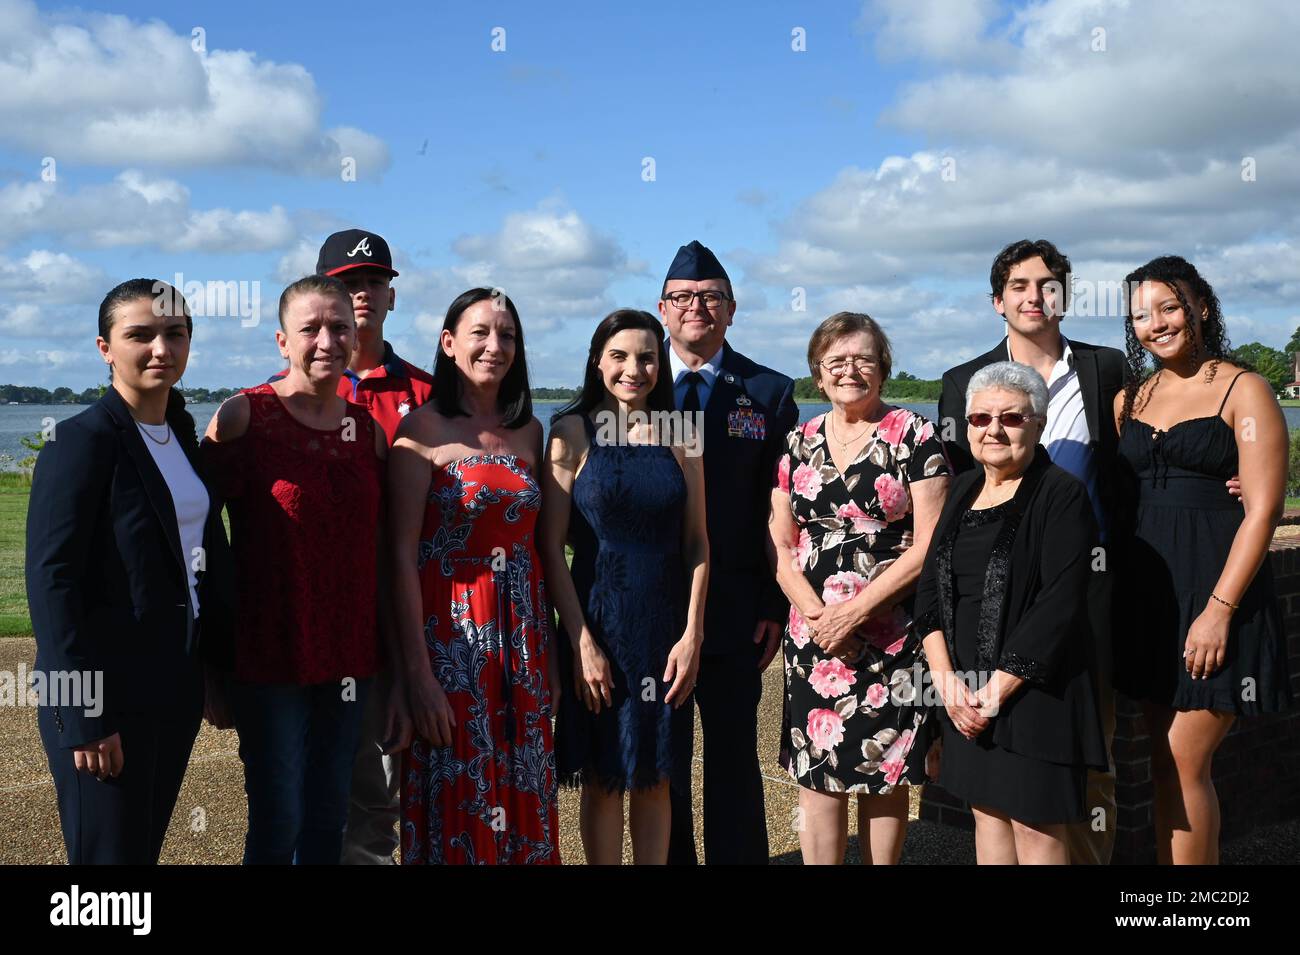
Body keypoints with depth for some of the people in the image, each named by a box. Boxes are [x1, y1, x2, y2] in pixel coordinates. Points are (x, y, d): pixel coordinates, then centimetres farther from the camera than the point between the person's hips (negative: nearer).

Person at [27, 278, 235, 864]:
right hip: (104, 695, -7)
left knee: (145, 848, 16)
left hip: (177, 688, 7)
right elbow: (50, 580, -16)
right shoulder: (82, 439, -12)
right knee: (111, 853, 0)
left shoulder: (181, 437, 10)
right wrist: (84, 715, -19)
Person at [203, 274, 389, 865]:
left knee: (330, 818, 13)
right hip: (269, 656, -4)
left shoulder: (368, 428, 6)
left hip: (350, 656, 4)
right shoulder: (244, 416, -8)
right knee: (278, 822, 1)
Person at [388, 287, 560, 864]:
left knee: (523, 803, 11)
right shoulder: (423, 428, -6)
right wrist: (416, 671, -16)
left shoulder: (528, 430, 9)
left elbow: (536, 546, 12)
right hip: (450, 635, -5)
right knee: (454, 803, 3)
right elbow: (403, 554, -11)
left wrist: (548, 652, 8)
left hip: (522, 638, 5)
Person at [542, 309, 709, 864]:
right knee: (603, 779, 8)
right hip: (598, 626, -2)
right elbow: (551, 548, -7)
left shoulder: (680, 434, 4)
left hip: (667, 631, 3)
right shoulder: (573, 432, -4)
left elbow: (697, 543, 5)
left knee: (656, 779, 11)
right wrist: (582, 642, -12)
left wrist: (692, 635, -3)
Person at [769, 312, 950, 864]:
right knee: (815, 772, 4)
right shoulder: (799, 443, 9)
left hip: (892, 636, -3)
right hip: (813, 632, 3)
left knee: (884, 772, 5)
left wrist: (854, 612, -13)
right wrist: (817, 614, -8)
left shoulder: (914, 436, -2)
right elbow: (780, 546, 9)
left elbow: (929, 545, -8)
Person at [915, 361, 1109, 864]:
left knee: (1035, 824, 0)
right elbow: (930, 585, 7)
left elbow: (1060, 606, -17)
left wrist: (999, 687, -18)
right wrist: (944, 674, -6)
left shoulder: (1062, 495, -10)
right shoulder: (964, 490, 11)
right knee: (987, 812, 14)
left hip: (1034, 687, -6)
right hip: (966, 688, 6)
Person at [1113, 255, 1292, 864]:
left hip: (1213, 591, -5)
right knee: (1167, 760, 10)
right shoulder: (1131, 397, 12)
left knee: (1182, 762, -5)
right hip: (1146, 594, 6)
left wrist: (1218, 609, -17)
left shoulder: (1243, 391, -4)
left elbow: (1263, 509, -10)